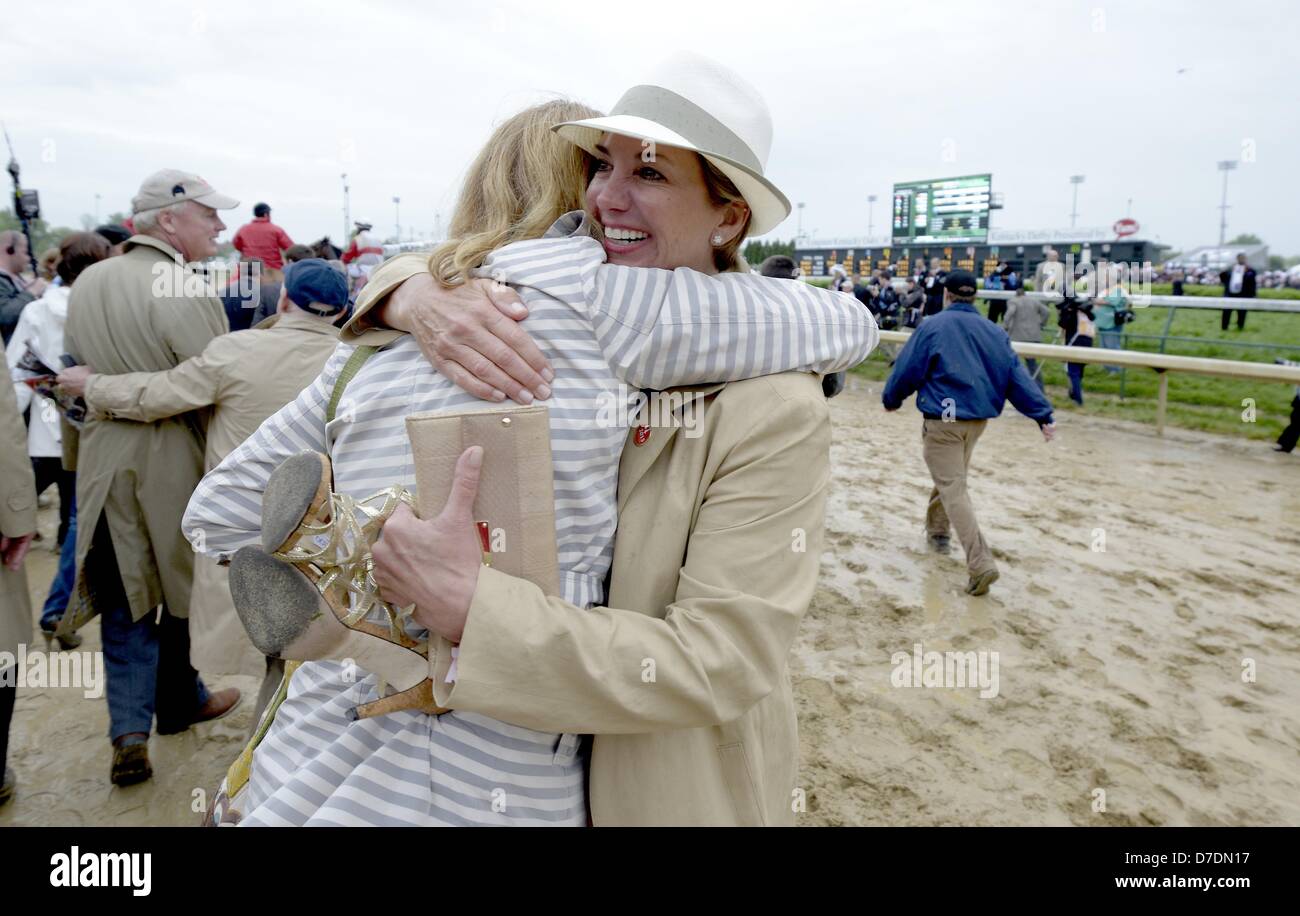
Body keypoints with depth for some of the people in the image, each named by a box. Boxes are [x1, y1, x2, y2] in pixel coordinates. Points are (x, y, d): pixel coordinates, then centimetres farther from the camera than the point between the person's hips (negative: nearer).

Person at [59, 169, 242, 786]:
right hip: (172, 463, -5)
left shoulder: (86, 283, 6)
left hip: (102, 460, 6)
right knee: (184, 585, 14)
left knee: (124, 599, 13)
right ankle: (178, 703, 33)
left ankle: (129, 732, 10)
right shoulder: (185, 292, -18)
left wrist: (79, 453, 23)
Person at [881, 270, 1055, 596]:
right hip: (978, 419, 6)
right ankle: (937, 531, 43)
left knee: (954, 490, -6)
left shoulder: (932, 326, -8)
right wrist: (1043, 415, -1)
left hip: (942, 420, -6)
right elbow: (1016, 375, 1)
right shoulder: (994, 332, 5)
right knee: (952, 477, 26)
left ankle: (981, 565, -16)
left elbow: (907, 370, -5)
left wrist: (891, 399, 13)